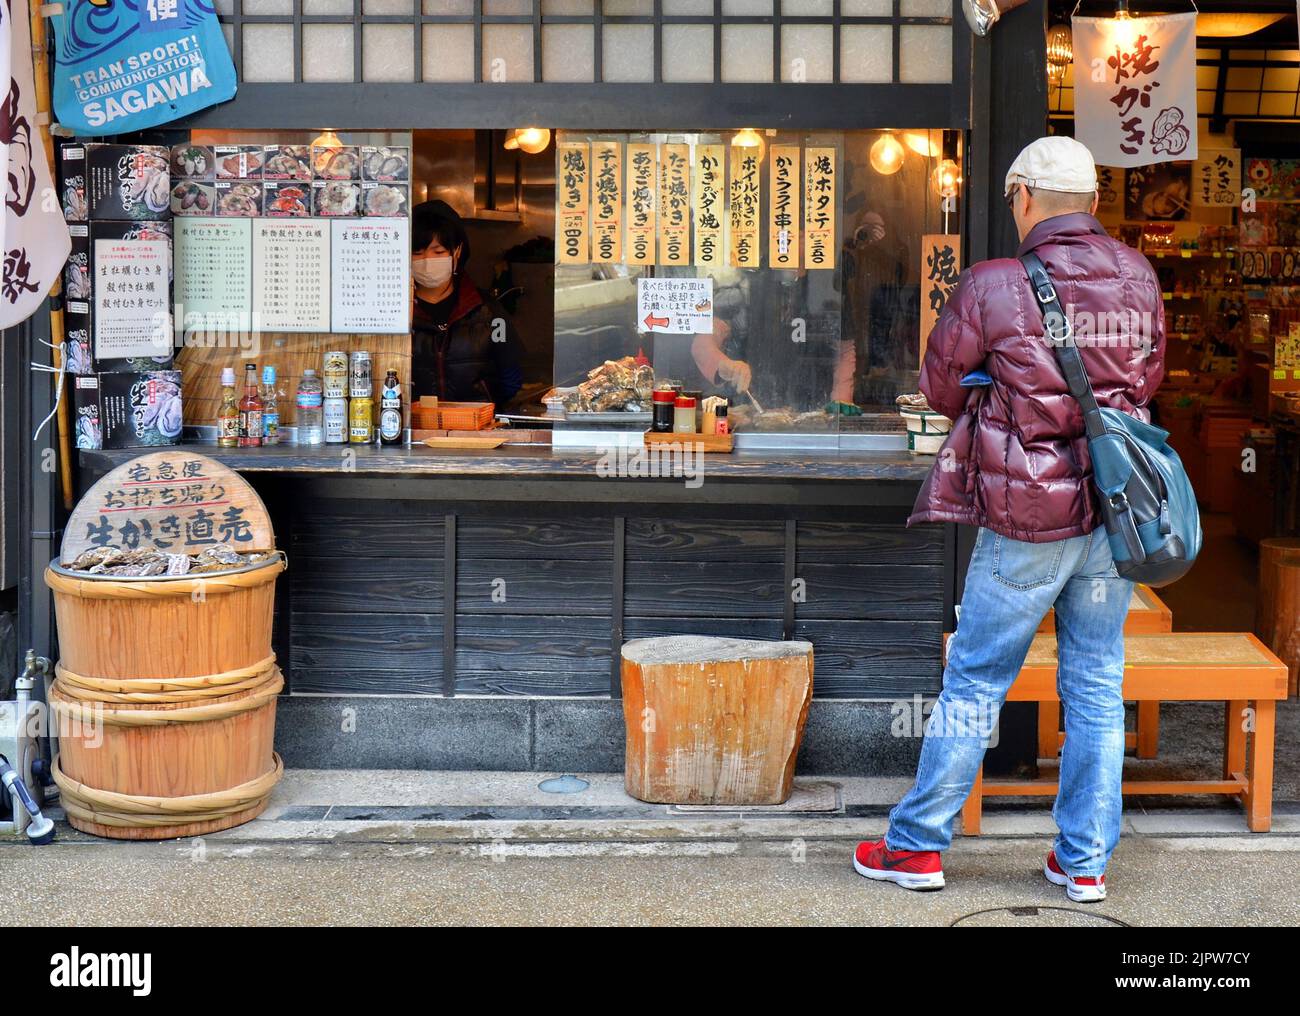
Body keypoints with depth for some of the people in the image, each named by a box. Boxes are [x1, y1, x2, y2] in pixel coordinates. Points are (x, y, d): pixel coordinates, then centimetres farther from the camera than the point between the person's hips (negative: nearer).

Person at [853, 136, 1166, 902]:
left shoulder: (992, 288, -14)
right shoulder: (1138, 277, 1)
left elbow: (941, 387, -1)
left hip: (1029, 520, -4)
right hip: (1116, 508, 4)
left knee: (974, 683, 6)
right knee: (1096, 684, 12)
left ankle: (918, 846, 17)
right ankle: (1086, 861, 18)